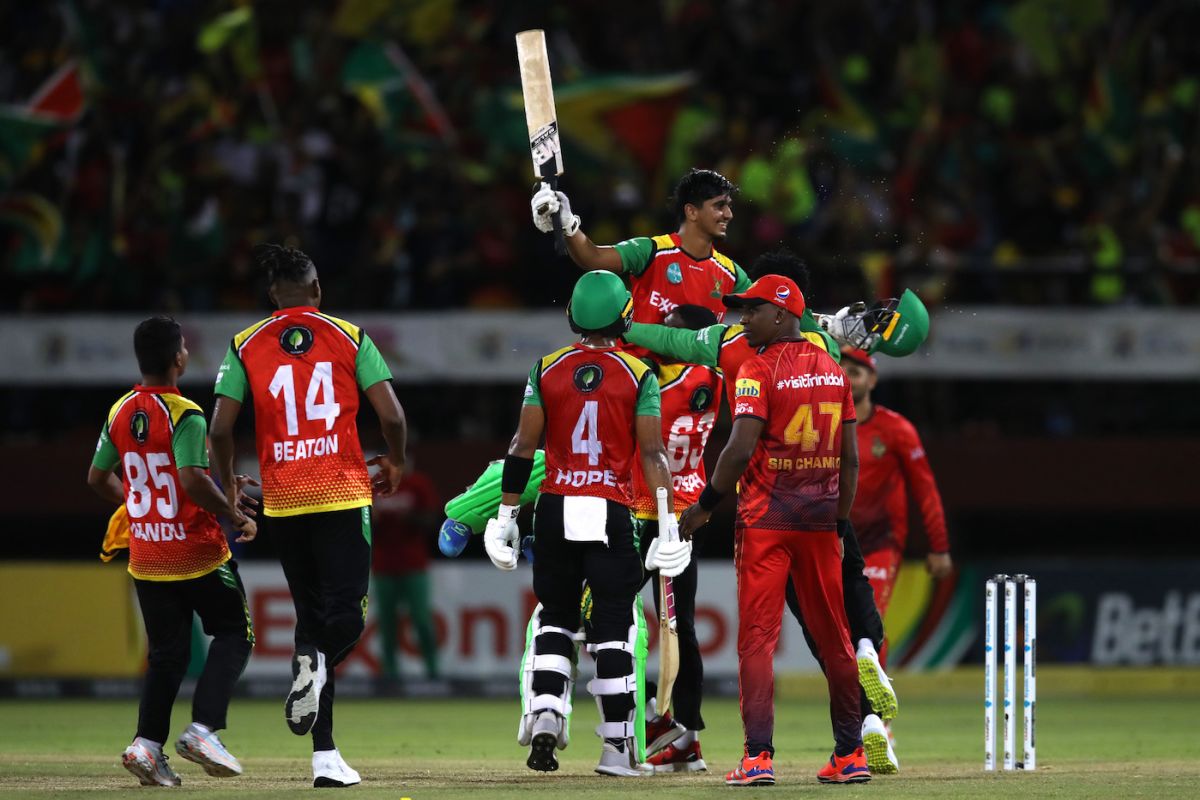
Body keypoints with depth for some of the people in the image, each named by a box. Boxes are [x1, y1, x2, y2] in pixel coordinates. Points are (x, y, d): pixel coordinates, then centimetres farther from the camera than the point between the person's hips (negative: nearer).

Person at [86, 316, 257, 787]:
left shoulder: (120, 412, 4)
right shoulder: (185, 416, -17)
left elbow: (97, 477, 12)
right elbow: (192, 479, -28)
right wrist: (234, 514, -15)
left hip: (145, 556, 6)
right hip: (197, 552, -6)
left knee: (167, 651, 14)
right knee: (234, 634, 8)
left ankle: (147, 745, 1)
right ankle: (203, 729, -7)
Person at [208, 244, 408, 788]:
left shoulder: (246, 346, 4)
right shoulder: (350, 338, 2)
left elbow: (220, 427, -1)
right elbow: (392, 416, -3)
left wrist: (227, 486, 15)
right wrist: (395, 463, 16)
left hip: (283, 500, 2)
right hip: (343, 496, -2)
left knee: (311, 614, 11)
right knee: (346, 614, -1)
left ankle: (325, 755, 5)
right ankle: (317, 663, -38)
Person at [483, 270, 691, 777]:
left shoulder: (547, 370, 3)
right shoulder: (639, 376, -2)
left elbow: (523, 447, 1)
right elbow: (652, 451, -8)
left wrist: (506, 515, 7)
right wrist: (667, 522, -8)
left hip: (556, 507, 2)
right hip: (612, 510, -2)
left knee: (554, 618, 15)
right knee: (613, 627, 3)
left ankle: (545, 715, -5)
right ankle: (617, 746, 3)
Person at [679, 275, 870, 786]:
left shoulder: (760, 369, -9)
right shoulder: (833, 370, 10)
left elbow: (741, 448, -17)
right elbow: (850, 458, 11)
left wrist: (706, 505, -7)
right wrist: (840, 522, 17)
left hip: (766, 518, -6)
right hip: (820, 521, 6)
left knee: (757, 638, -5)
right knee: (833, 638, 12)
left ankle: (758, 756, -13)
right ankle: (850, 755, 15)